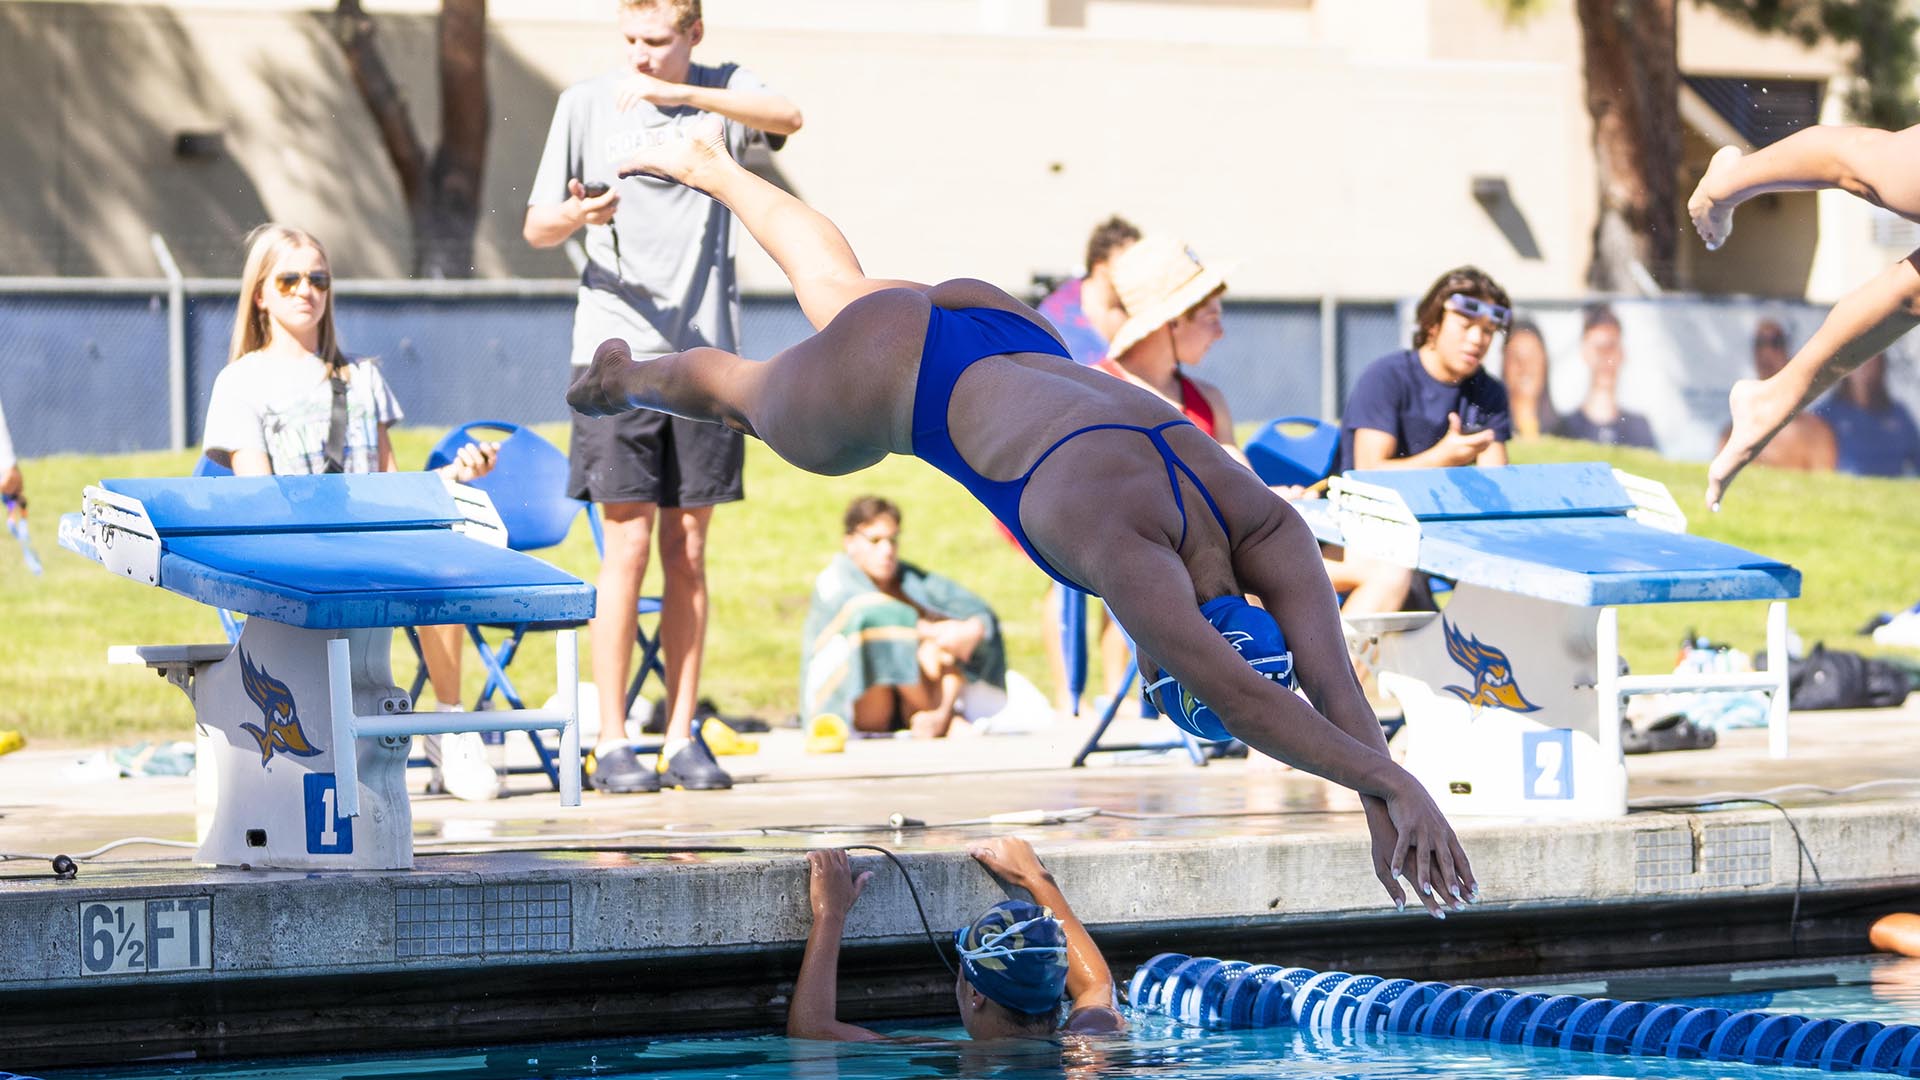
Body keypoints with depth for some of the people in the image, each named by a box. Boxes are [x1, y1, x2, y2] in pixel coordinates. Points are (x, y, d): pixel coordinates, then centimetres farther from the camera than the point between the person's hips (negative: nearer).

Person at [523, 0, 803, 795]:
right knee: (628, 545, -5)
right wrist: (575, 216, -18)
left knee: (688, 550, 5)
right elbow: (535, 228, 5)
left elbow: (786, 118, -17)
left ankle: (682, 737, 10)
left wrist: (679, 93, -25)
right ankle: (611, 743, -2)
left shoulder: (721, 92, 6)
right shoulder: (586, 105, 4)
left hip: (704, 353, 1)